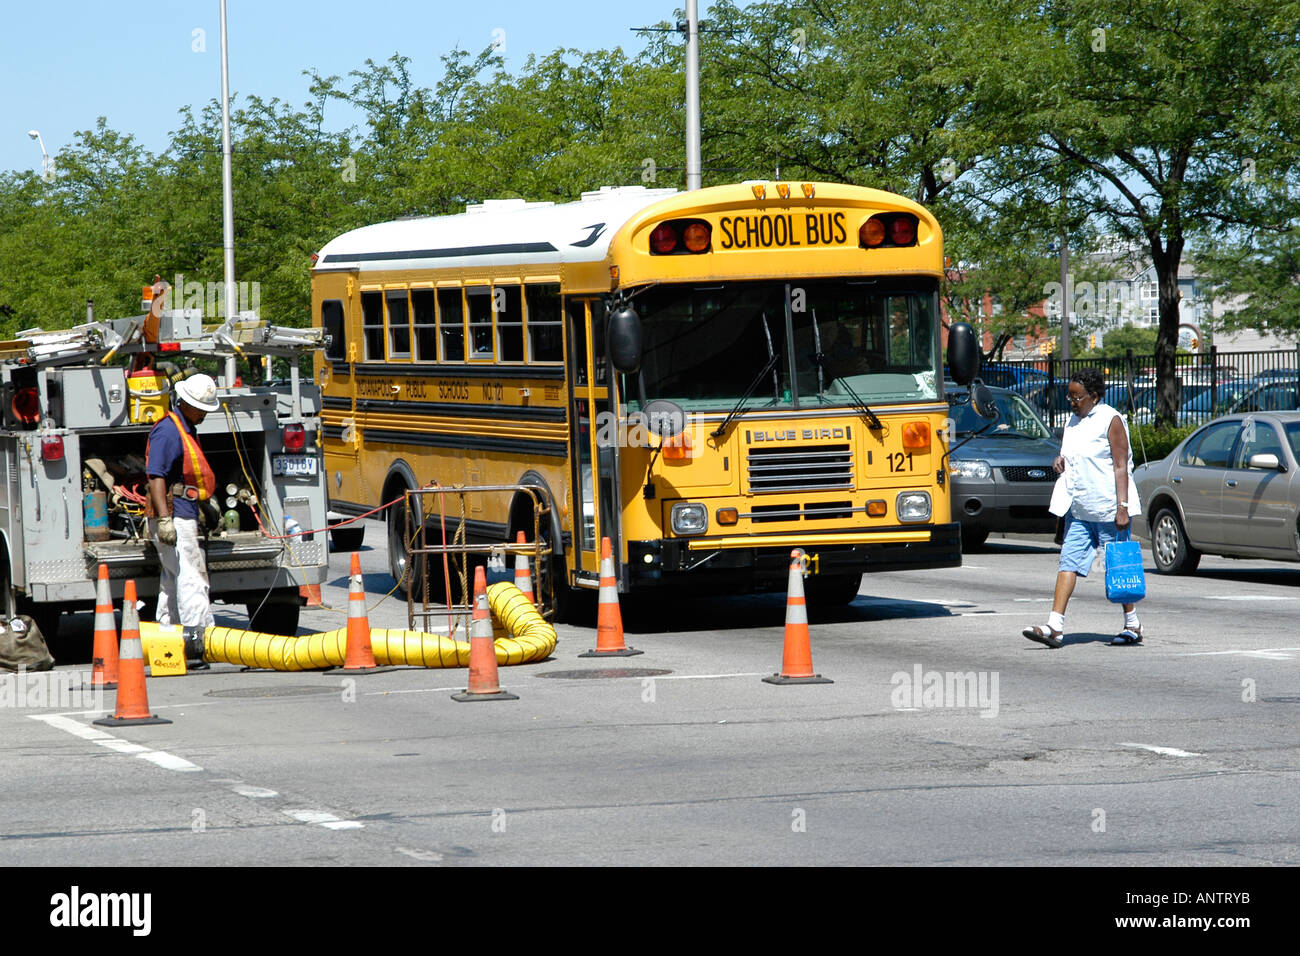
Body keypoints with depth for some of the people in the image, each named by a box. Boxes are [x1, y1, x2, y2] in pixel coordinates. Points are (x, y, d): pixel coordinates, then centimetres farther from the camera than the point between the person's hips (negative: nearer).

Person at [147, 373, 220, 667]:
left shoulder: (187, 430, 18)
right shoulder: (168, 430, -14)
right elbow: (155, 476, -21)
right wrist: (164, 519, -27)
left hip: (185, 517, 11)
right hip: (174, 516, -11)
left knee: (173, 579, 11)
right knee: (191, 576, -14)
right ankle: (200, 639, -18)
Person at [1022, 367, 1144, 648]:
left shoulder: (1111, 420, -9)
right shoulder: (1074, 421, 14)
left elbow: (1121, 466, -13)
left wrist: (1123, 507, -19)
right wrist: (1061, 460, 3)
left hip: (1107, 509, -7)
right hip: (1078, 509, 7)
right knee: (1069, 562, -3)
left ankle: (1133, 625, 16)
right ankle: (1055, 627, -11)